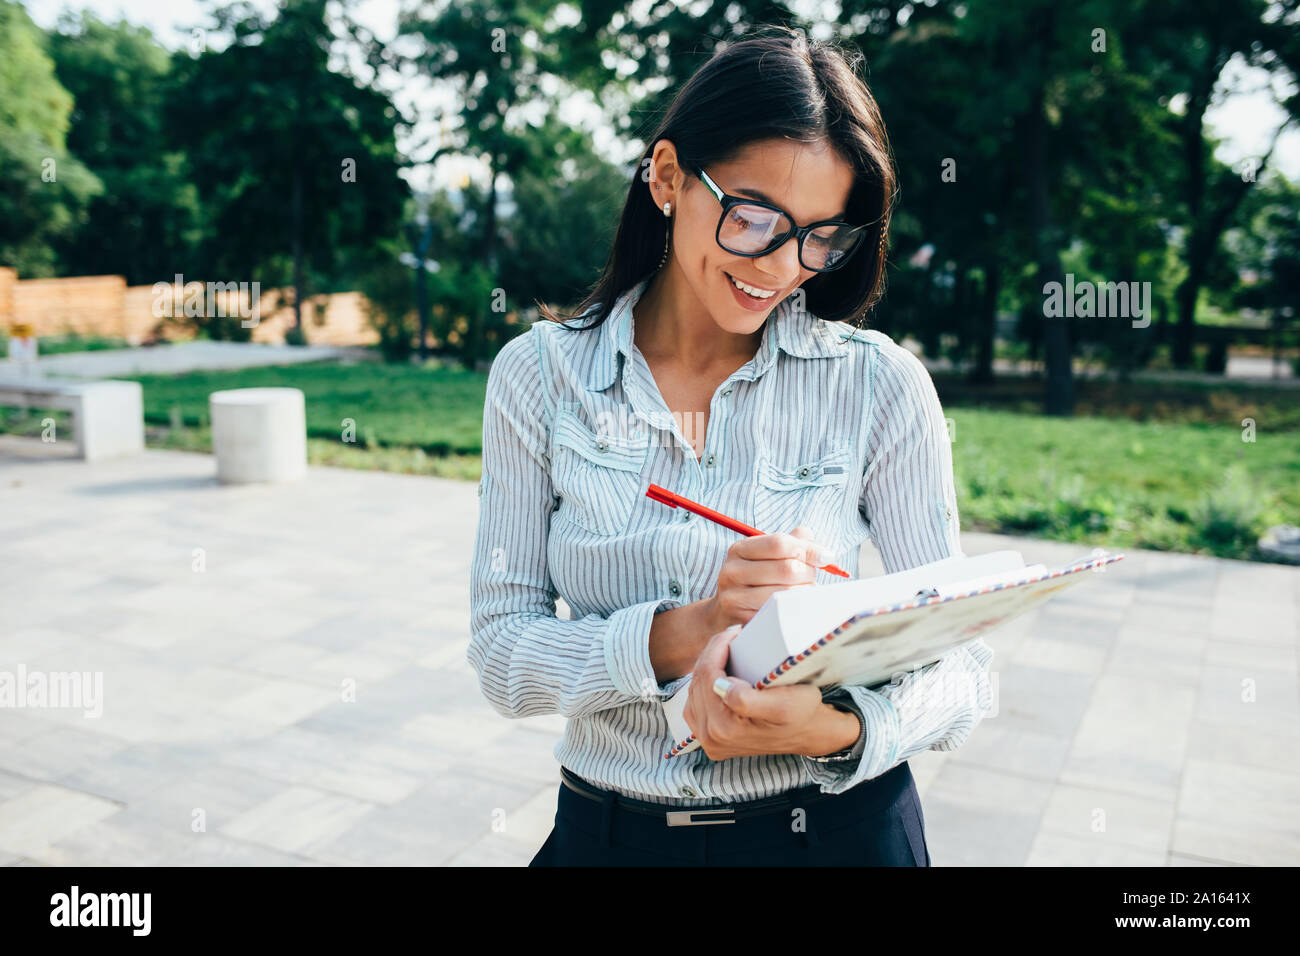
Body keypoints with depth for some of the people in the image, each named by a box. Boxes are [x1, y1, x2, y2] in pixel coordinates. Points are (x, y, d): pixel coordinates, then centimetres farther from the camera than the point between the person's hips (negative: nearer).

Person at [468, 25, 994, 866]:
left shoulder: (880, 385, -10)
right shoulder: (541, 376, -7)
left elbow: (960, 663, -8)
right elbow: (501, 654, -10)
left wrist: (839, 730, -28)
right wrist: (684, 633, -26)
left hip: (836, 827, 0)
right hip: (608, 830, 1)